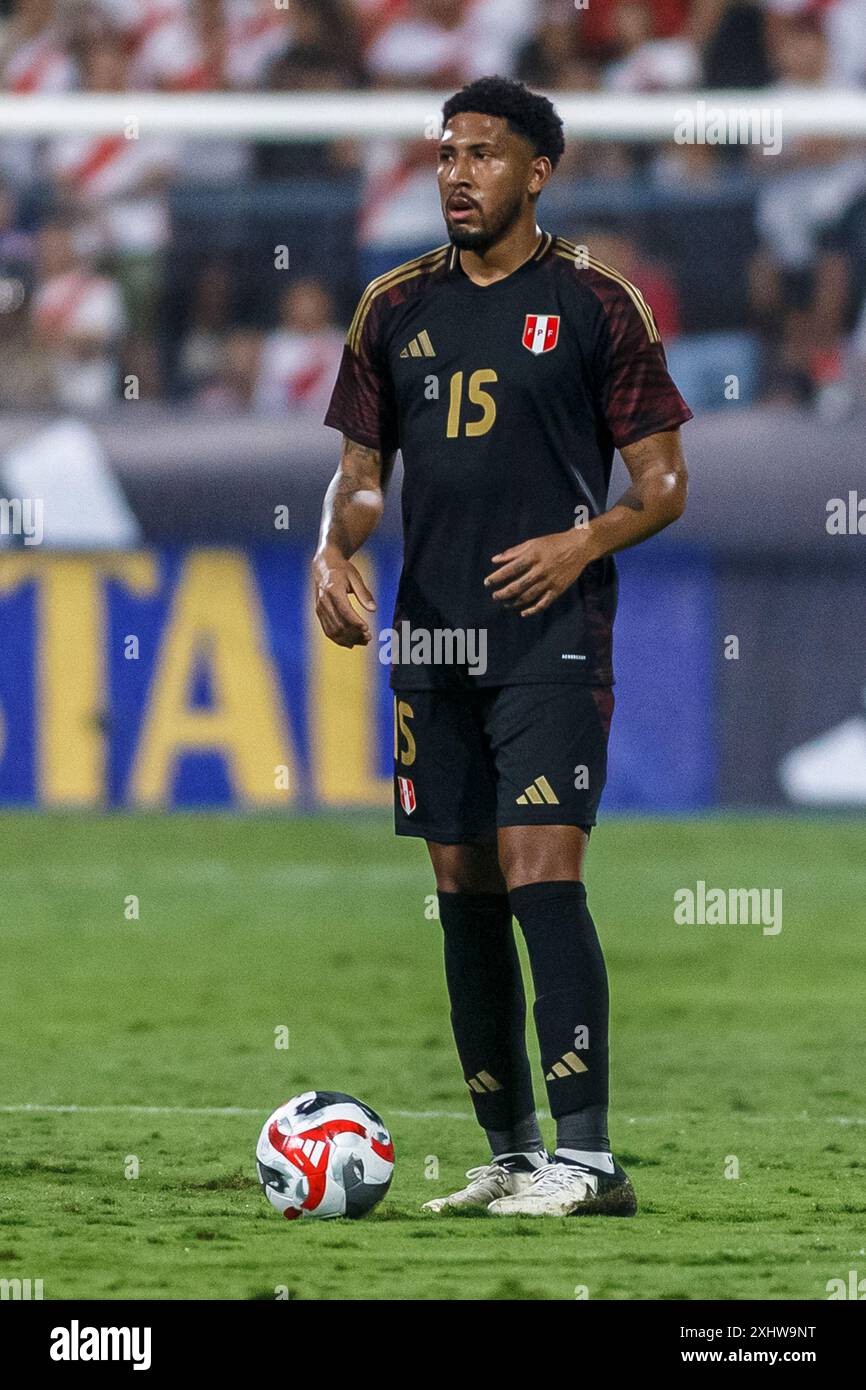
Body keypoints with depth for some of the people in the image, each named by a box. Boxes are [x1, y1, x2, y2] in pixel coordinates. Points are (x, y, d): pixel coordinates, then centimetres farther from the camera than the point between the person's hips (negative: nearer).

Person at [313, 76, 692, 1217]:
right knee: (465, 891, 7)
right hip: (432, 641, 5)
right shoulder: (396, 307, 12)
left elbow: (663, 482, 1)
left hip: (550, 632, -5)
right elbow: (362, 470, 17)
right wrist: (334, 555, -4)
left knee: (542, 873, -16)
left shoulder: (594, 304, -1)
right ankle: (510, 1153, 16)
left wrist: (583, 542, -17)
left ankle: (587, 1156, -19)